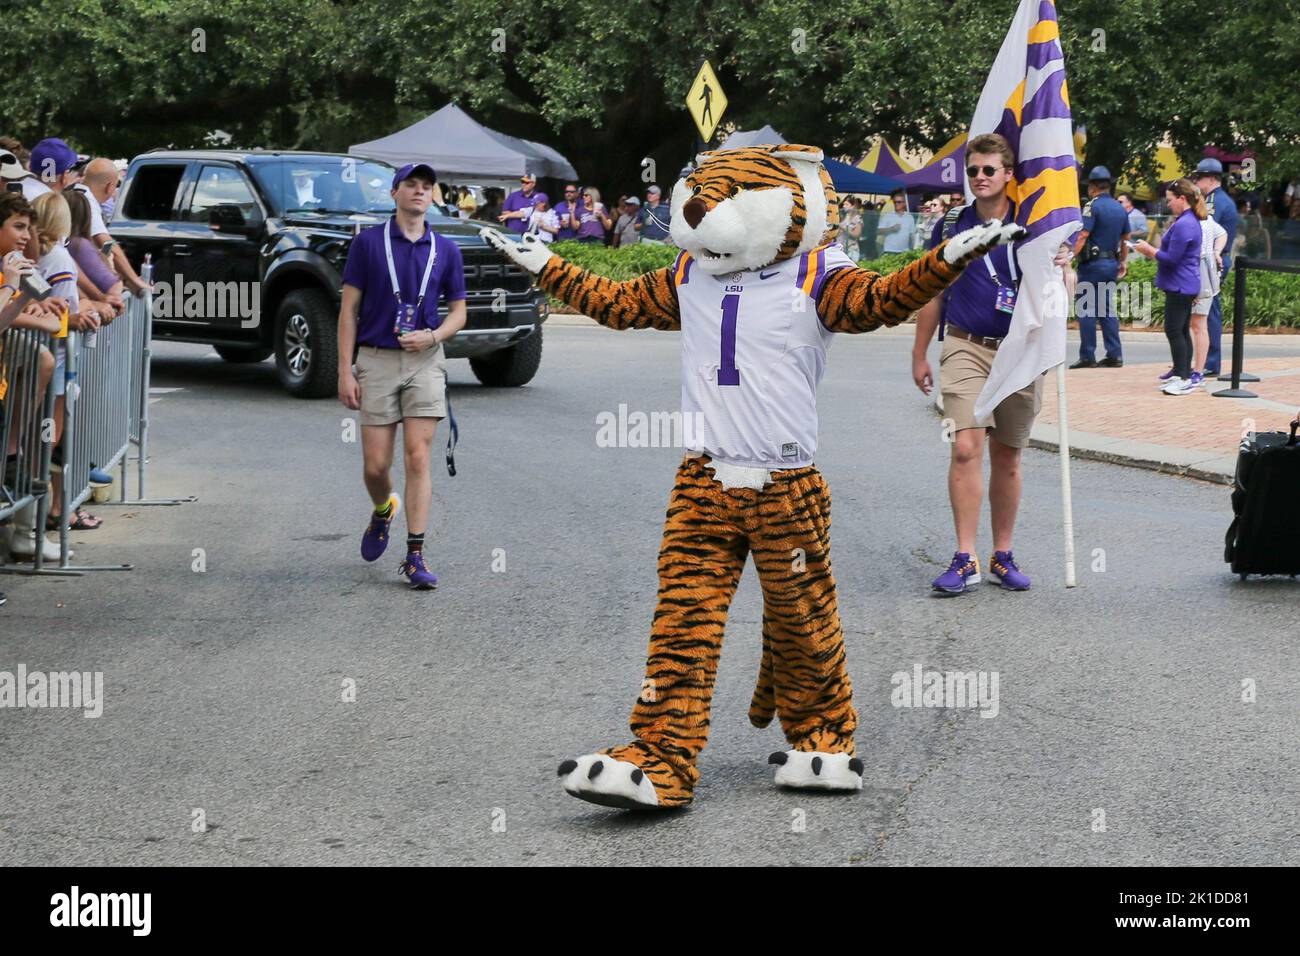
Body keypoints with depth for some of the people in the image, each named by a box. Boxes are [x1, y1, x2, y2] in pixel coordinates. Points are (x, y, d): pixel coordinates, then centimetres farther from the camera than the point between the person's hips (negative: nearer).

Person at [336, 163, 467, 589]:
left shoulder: (446, 249, 6)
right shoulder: (368, 242, 0)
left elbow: (458, 312, 12)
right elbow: (349, 309, 0)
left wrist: (432, 336, -10)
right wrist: (344, 371, -6)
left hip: (424, 362, 1)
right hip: (376, 362, -1)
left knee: (418, 458, -8)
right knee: (376, 465, 0)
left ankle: (415, 555, -6)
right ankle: (382, 512, 34)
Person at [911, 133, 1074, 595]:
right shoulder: (951, 224, 4)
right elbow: (933, 293, 12)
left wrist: (1063, 271, -23)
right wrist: (920, 355, 13)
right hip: (966, 348, -1)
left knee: (1007, 457, 9)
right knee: (966, 448, -14)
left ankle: (1003, 555, 19)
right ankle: (965, 559, -12)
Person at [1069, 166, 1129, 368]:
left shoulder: (1092, 206, -11)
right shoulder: (1120, 208, 12)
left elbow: (1083, 236, -20)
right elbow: (1125, 238, 18)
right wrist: (1123, 262, 27)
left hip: (1092, 263, -7)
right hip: (1112, 263, 7)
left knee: (1086, 310, -3)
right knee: (1107, 309, 12)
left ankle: (1087, 356, -4)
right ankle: (1114, 355, 9)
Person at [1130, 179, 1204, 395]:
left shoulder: (1183, 225, -19)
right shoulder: (1189, 221, 15)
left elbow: (1171, 258, -19)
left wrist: (1148, 249, -5)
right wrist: (1151, 251, 17)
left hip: (1179, 286, -11)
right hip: (1184, 285, 11)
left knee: (1174, 331, -9)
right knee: (1182, 331, 14)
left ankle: (1183, 379, -9)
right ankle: (1183, 373, 20)